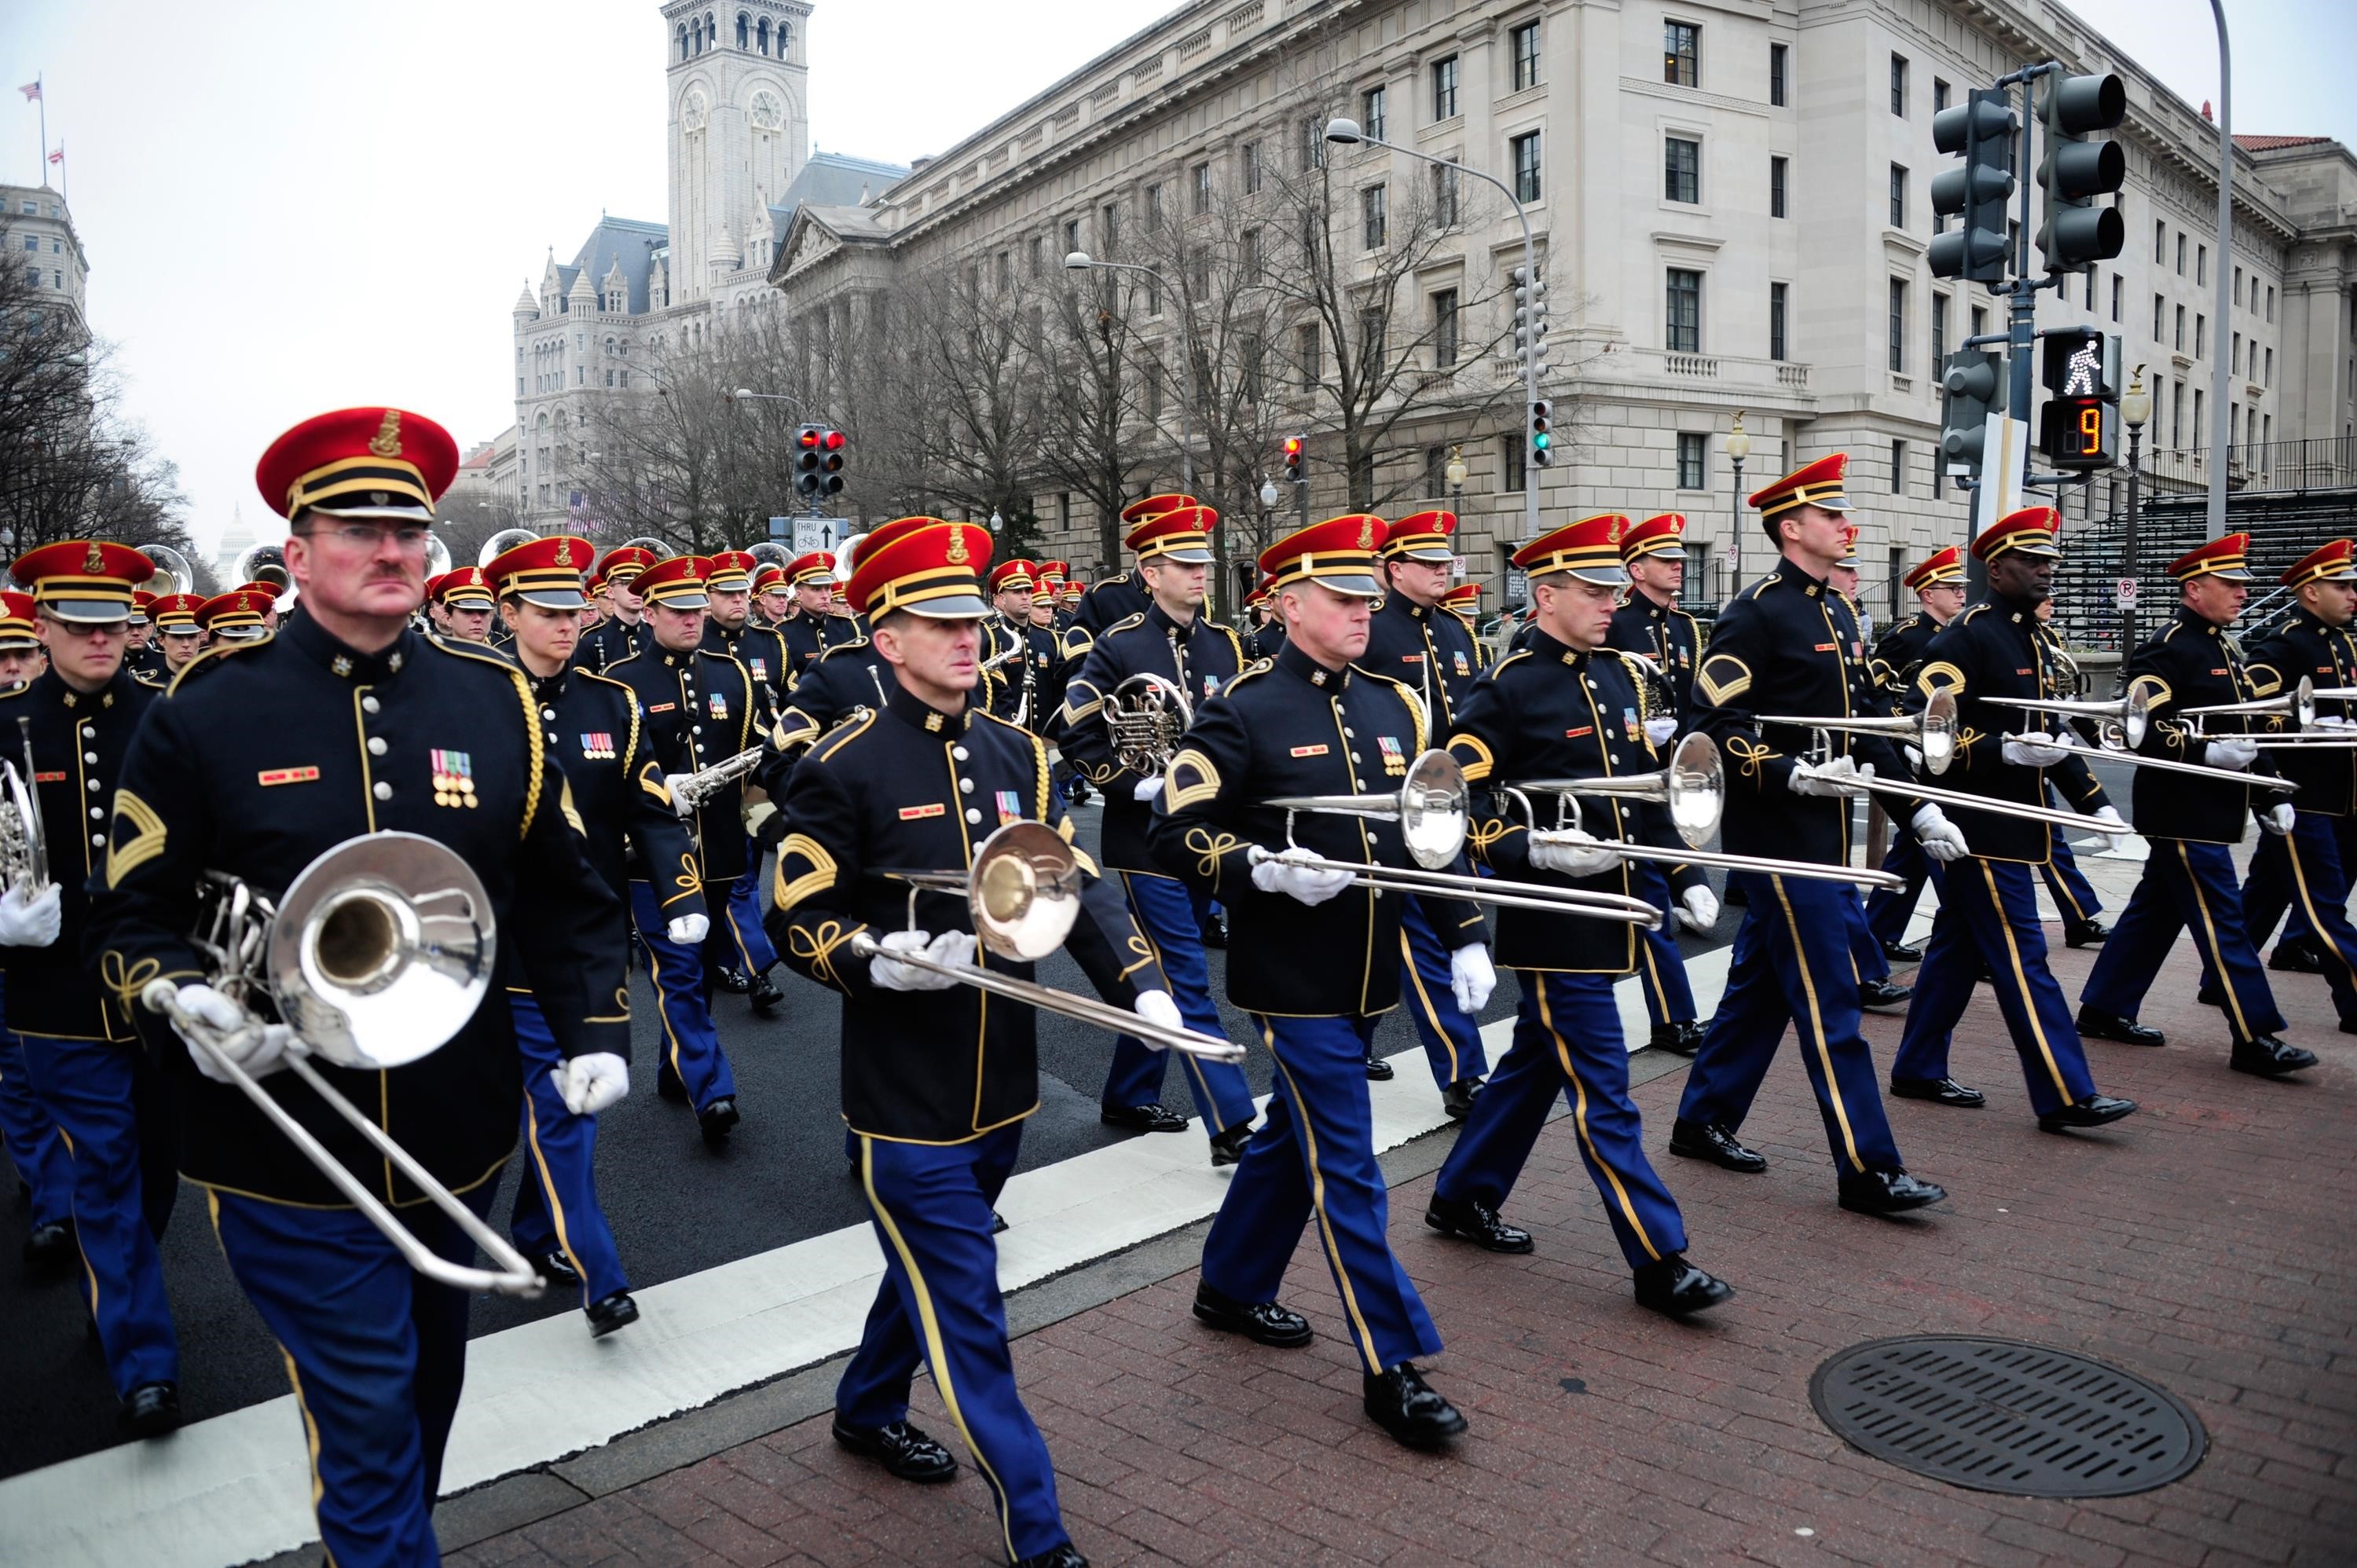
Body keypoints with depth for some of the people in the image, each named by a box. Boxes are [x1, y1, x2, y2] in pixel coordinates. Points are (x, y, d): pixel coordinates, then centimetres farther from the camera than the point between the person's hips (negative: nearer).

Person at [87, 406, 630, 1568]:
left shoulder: (494, 700, 1)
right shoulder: (205, 713, -6)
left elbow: (561, 893, 5)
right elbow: (131, 917, -1)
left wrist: (595, 1027, -5)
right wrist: (186, 1002, -20)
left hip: (454, 1140, 4)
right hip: (285, 1151, -4)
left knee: (428, 1387, 23)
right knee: (367, 1420, 2)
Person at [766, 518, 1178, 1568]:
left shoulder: (1016, 753, 5)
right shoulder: (845, 769, -12)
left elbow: (1076, 882, 3)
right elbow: (795, 921, -8)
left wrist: (1139, 982, -11)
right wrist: (882, 961, -26)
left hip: (1001, 1081, 6)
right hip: (905, 1096, -6)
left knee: (935, 1269, 25)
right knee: (969, 1320, 2)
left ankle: (868, 1410, 50)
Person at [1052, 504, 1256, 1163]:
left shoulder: (1224, 644, 8)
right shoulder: (1119, 646, -9)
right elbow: (1072, 732, -11)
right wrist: (1139, 786, -16)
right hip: (1149, 837, -6)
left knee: (1165, 972, 16)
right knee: (1188, 983, -5)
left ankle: (1128, 1096, 32)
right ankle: (1232, 1127, -2)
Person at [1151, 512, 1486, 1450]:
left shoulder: (1393, 705, 8)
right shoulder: (1244, 712, -12)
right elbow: (1173, 835, -13)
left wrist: (1464, 937, 5)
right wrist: (1265, 870, -27)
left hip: (1367, 975, 7)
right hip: (1293, 981, -7)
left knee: (1295, 1137, 21)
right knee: (1347, 1173, -2)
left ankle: (1232, 1287, 41)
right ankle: (1390, 1369, 10)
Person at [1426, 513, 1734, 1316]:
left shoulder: (1621, 675, 11)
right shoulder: (1507, 689, -13)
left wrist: (1686, 878, 11)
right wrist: (1538, 851, -26)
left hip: (1608, 911, 8)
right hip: (1554, 923, -8)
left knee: (1536, 1063, 18)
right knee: (1603, 1093, -2)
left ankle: (1463, 1199, 34)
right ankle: (1659, 1261, 7)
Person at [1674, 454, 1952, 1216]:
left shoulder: (1835, 611, 16)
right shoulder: (1756, 613, -12)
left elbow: (1860, 721, 19)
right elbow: (1714, 723, -18)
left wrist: (1918, 805, 16)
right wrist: (1792, 773, -25)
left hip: (1822, 833, 9)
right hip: (1778, 835, -9)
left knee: (1760, 983, 15)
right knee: (1829, 1000, -5)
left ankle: (1703, 1121, 26)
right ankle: (1867, 1168, 3)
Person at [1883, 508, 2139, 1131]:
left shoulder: (2028, 636, 16)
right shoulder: (1966, 637, -13)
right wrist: (2005, 752, -29)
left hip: (2010, 822, 10)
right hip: (1982, 825, -10)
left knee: (1958, 948, 13)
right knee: (2021, 955, -6)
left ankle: (1918, 1070, 22)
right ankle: (2065, 1096, -1)